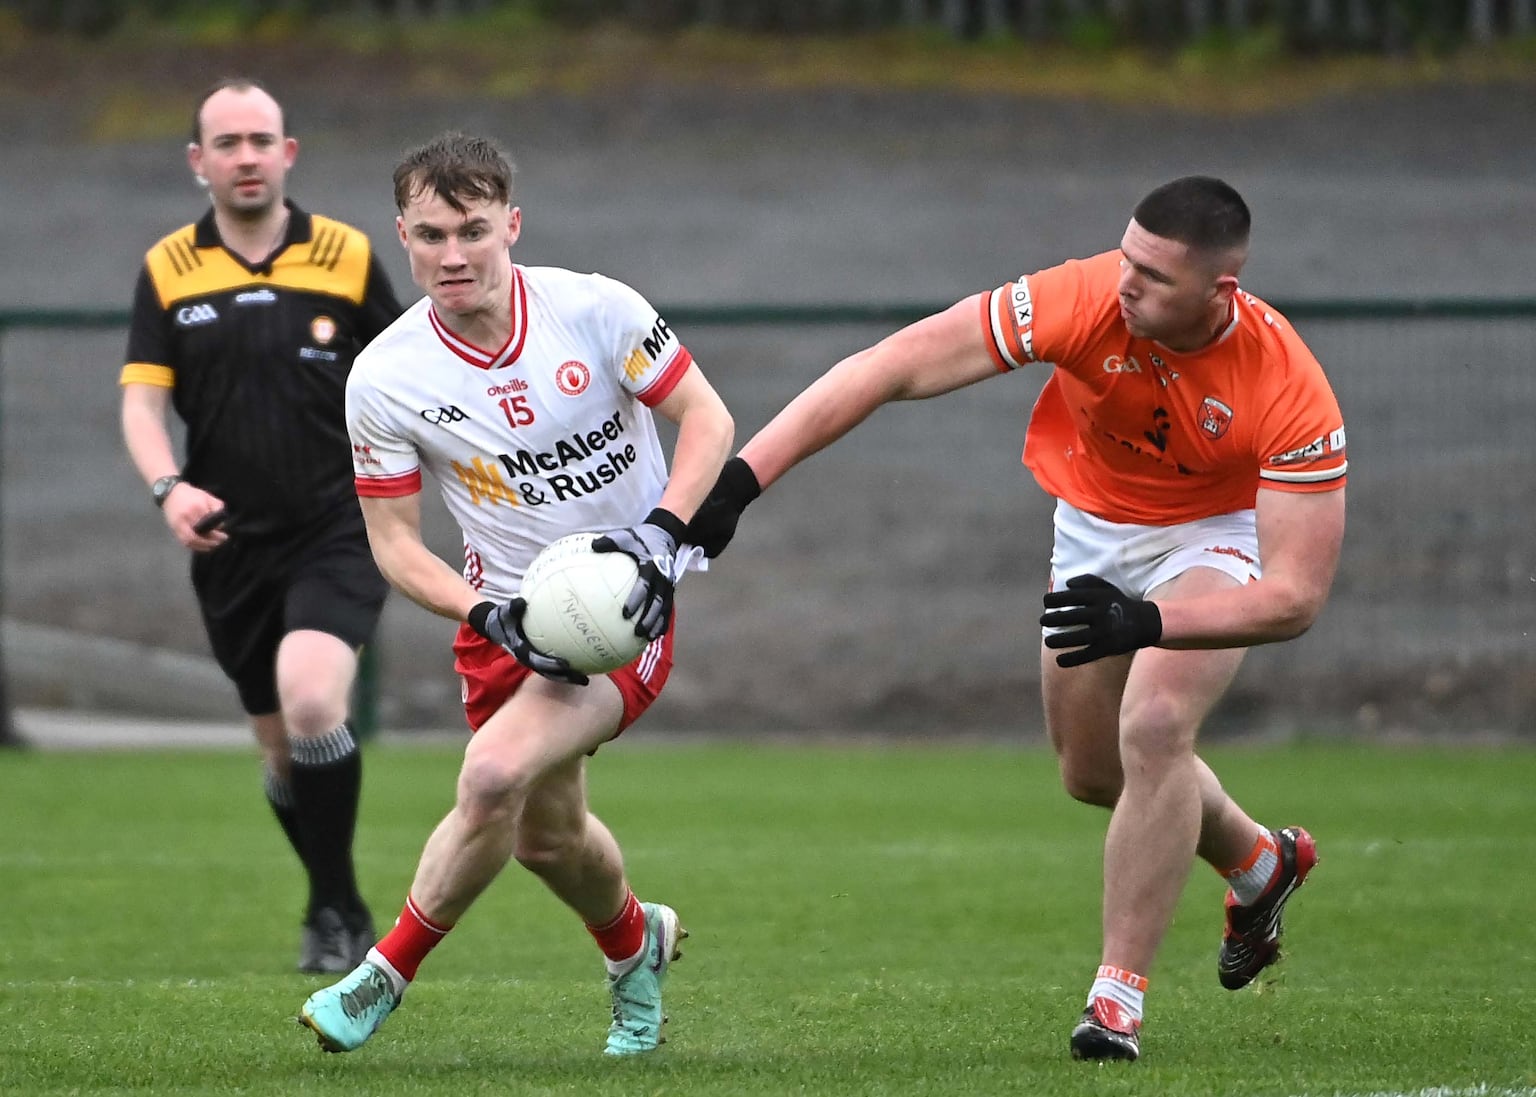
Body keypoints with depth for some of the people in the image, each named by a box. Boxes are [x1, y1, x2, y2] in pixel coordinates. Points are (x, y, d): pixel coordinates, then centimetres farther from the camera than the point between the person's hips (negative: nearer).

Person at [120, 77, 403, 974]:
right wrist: (169, 487, -20)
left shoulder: (348, 256, 0)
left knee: (311, 705, -25)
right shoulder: (167, 271, 2)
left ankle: (335, 913, -12)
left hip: (337, 534, -3)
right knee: (282, 748, 9)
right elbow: (142, 399, -3)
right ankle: (341, 912, 30)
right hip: (232, 545, 3)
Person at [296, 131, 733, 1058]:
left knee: (496, 773, -24)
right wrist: (490, 616, -19)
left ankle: (389, 974, -6)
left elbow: (708, 417, -4)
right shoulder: (384, 379, -10)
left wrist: (661, 531, -19)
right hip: (508, 613, 3)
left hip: (626, 603, -3)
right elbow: (394, 543, -3)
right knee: (547, 833, 12)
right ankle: (636, 941, 47)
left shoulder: (595, 309, -13)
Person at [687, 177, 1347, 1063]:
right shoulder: (1088, 300, -33)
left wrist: (1147, 621, -49)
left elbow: (1297, 595, -35)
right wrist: (745, 472, -41)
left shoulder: (1289, 391, -36)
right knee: (1093, 771, 14)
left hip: (1214, 533, -4)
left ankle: (1119, 996, -15)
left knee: (1155, 726, -28)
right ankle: (1262, 865, 45)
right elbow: (897, 366, -34)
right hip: (1094, 520, 4)